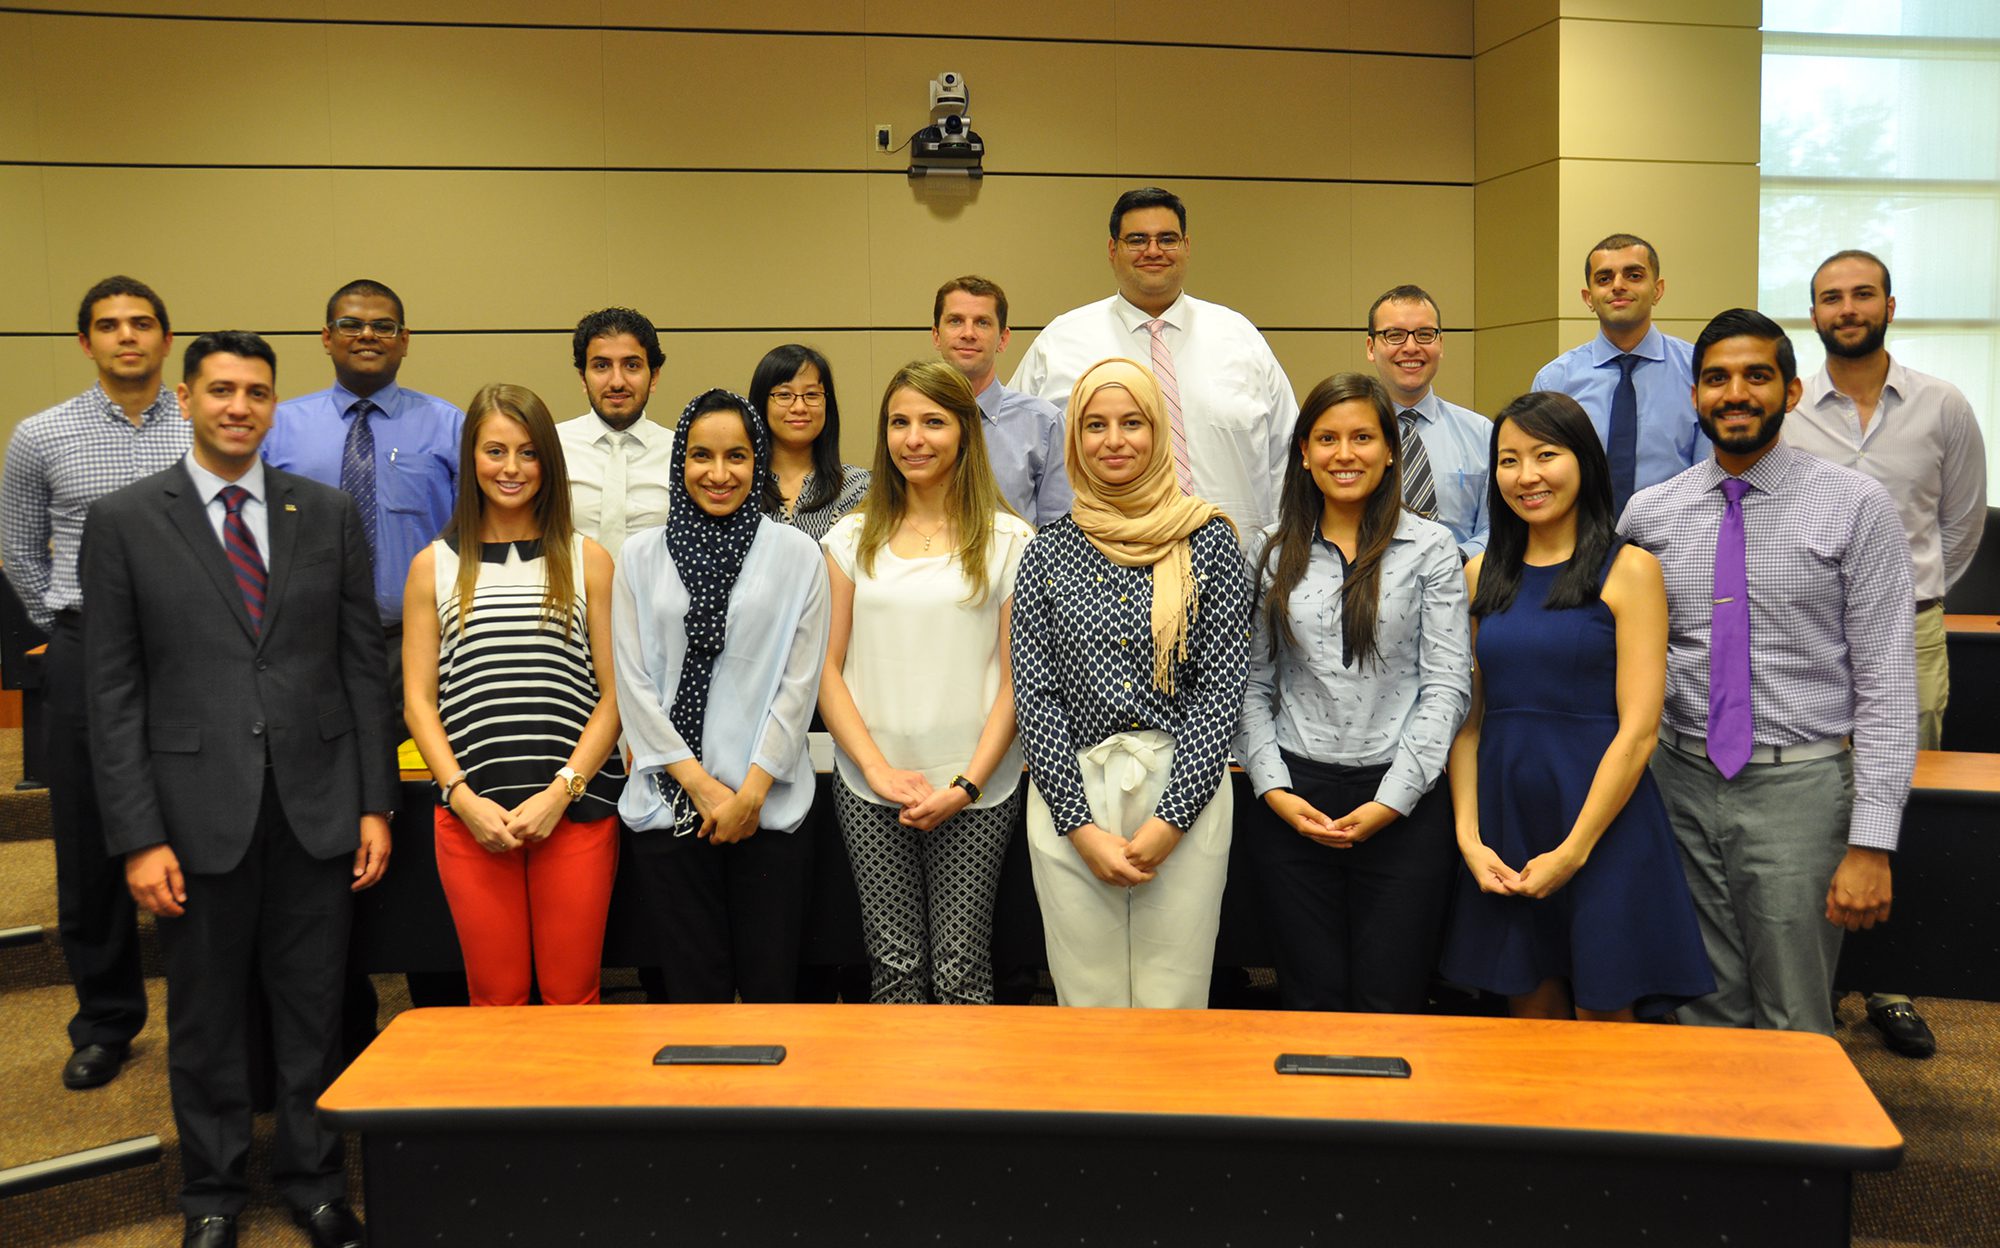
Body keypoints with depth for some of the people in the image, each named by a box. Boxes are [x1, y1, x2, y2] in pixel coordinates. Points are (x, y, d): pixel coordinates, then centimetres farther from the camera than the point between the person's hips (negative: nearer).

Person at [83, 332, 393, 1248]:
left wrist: (375, 803, 2)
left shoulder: (327, 514, 5)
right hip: (198, 810, -1)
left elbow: (364, 665, 6)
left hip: (316, 805, 2)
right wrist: (138, 837, -8)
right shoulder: (124, 520, -1)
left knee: (313, 1009, 11)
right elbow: (114, 692, -3)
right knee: (206, 1017, 12)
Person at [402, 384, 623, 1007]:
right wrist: (462, 797, -6)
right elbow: (419, 699, 7)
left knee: (572, 997, 2)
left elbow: (614, 693, 3)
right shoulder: (434, 566, 10)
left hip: (576, 808, -1)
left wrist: (561, 792, -8)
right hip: (471, 810, 1)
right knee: (495, 998, 5)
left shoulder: (587, 560, 7)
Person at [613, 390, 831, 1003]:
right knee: (694, 988, 6)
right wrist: (699, 783, -6)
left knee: (771, 987, 2)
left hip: (770, 807, -1)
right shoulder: (642, 556, 7)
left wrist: (751, 791, -7)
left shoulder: (796, 553, 3)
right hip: (669, 804, 1)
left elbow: (799, 682, 0)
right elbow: (633, 681, 2)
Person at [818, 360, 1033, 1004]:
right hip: (869, 788, 2)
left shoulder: (1009, 540, 2)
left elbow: (1018, 678, 0)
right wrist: (878, 768, -6)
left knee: (961, 970, -2)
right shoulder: (853, 538, 8)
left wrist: (967, 785, -9)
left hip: (975, 789, -2)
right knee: (894, 967, 3)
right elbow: (827, 668, 6)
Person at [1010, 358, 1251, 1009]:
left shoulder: (1209, 540, 2)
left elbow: (1222, 686, -2)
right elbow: (1035, 693, 3)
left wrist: (1170, 819, -9)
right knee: (1088, 1001, 8)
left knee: (1175, 999, 5)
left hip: (1184, 793, -1)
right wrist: (1082, 826, -7)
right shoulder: (1048, 552, 7)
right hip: (1070, 796, 1)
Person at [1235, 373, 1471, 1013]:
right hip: (1294, 803, 2)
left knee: (1390, 1003, 1)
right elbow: (1253, 686, 9)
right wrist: (1274, 790, -3)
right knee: (1311, 1002, 6)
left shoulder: (1431, 548, 2)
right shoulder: (1277, 556, 9)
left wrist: (1392, 800, -9)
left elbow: (1447, 685, -3)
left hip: (1403, 804, -2)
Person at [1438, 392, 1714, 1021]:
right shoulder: (1483, 574, 9)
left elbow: (1638, 729, -10)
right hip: (1504, 814, 4)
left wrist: (1573, 850, -13)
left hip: (1602, 818, -4)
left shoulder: (1629, 569, -4)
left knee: (1603, 1018, 5)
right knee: (1530, 1015, 12)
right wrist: (1468, 836, -4)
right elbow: (1467, 719, 7)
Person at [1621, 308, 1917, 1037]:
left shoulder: (1855, 507, -6)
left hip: (1799, 786, -3)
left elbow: (1886, 683, -8)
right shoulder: (1649, 514, 4)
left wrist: (1871, 843, -13)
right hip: (1682, 781, 3)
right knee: (1705, 1013, 13)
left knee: (1794, 1027, 7)